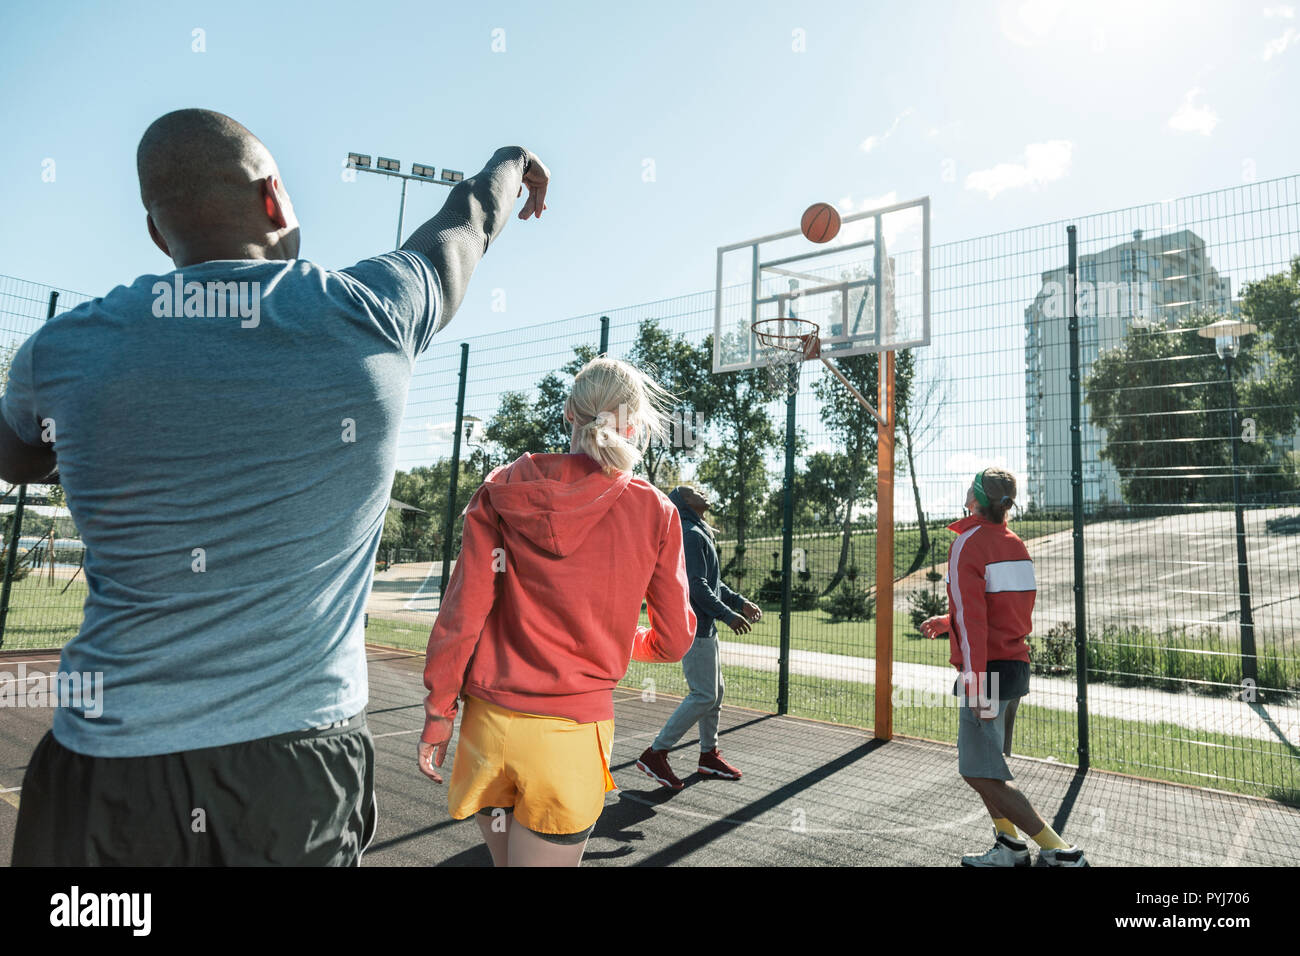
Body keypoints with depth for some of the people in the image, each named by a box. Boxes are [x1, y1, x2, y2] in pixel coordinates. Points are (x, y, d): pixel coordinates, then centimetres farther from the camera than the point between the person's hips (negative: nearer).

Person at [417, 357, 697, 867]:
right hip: (574, 730, -3)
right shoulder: (655, 511, -6)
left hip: (488, 725, 3)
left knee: (506, 858, 25)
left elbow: (461, 614, -4)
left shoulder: (501, 492, -3)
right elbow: (672, 641, 0)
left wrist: (438, 715, 6)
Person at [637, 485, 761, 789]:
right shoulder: (691, 535, -15)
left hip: (704, 627, 11)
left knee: (715, 691, 15)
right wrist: (728, 615, -18)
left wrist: (741, 602, 14)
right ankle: (655, 754, -1)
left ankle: (709, 755, 26)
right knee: (704, 695, -8)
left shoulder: (699, 534, 19)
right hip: (694, 627, -11)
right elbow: (697, 586, -22)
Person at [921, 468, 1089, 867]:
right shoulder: (1015, 544, 11)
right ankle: (1009, 846, 24)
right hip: (1017, 667, 9)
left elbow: (973, 622, -20)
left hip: (989, 670, -9)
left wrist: (977, 689, -21)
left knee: (981, 774, -2)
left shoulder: (966, 545, -14)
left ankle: (1061, 852, 1)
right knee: (987, 766, 20)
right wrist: (947, 623, 29)